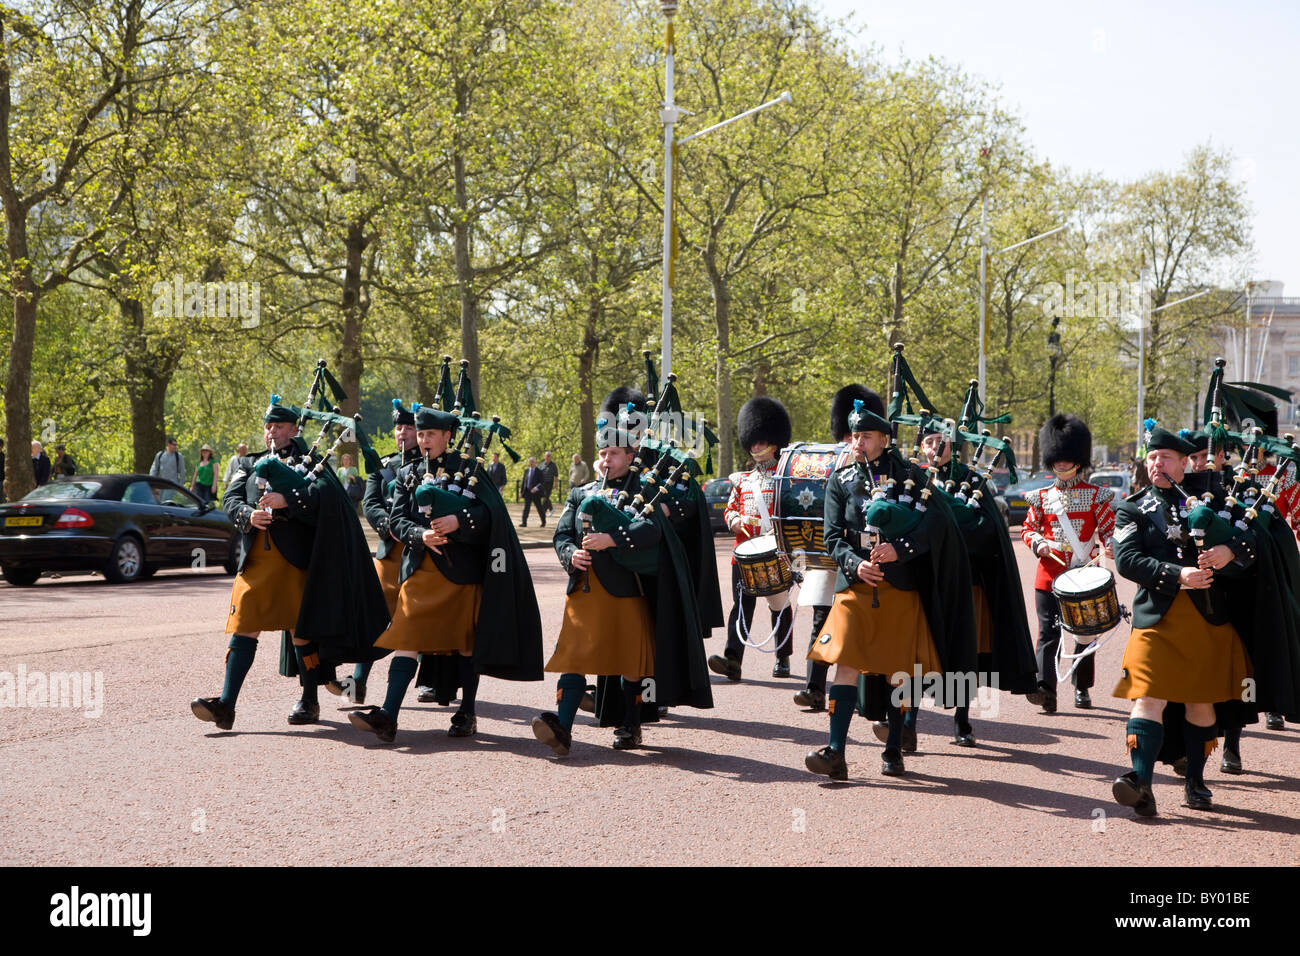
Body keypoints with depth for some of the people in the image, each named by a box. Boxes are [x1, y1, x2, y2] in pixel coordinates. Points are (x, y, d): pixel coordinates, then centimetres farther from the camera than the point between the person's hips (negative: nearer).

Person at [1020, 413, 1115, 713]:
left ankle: (1082, 689, 21)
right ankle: (1046, 689, -21)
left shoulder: (1096, 496, 3)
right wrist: (1037, 543, -8)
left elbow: (1109, 529, 4)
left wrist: (1108, 548, -17)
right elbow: (1027, 529, 13)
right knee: (1048, 632, -11)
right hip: (1049, 575, 0)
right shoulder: (1042, 497, 8)